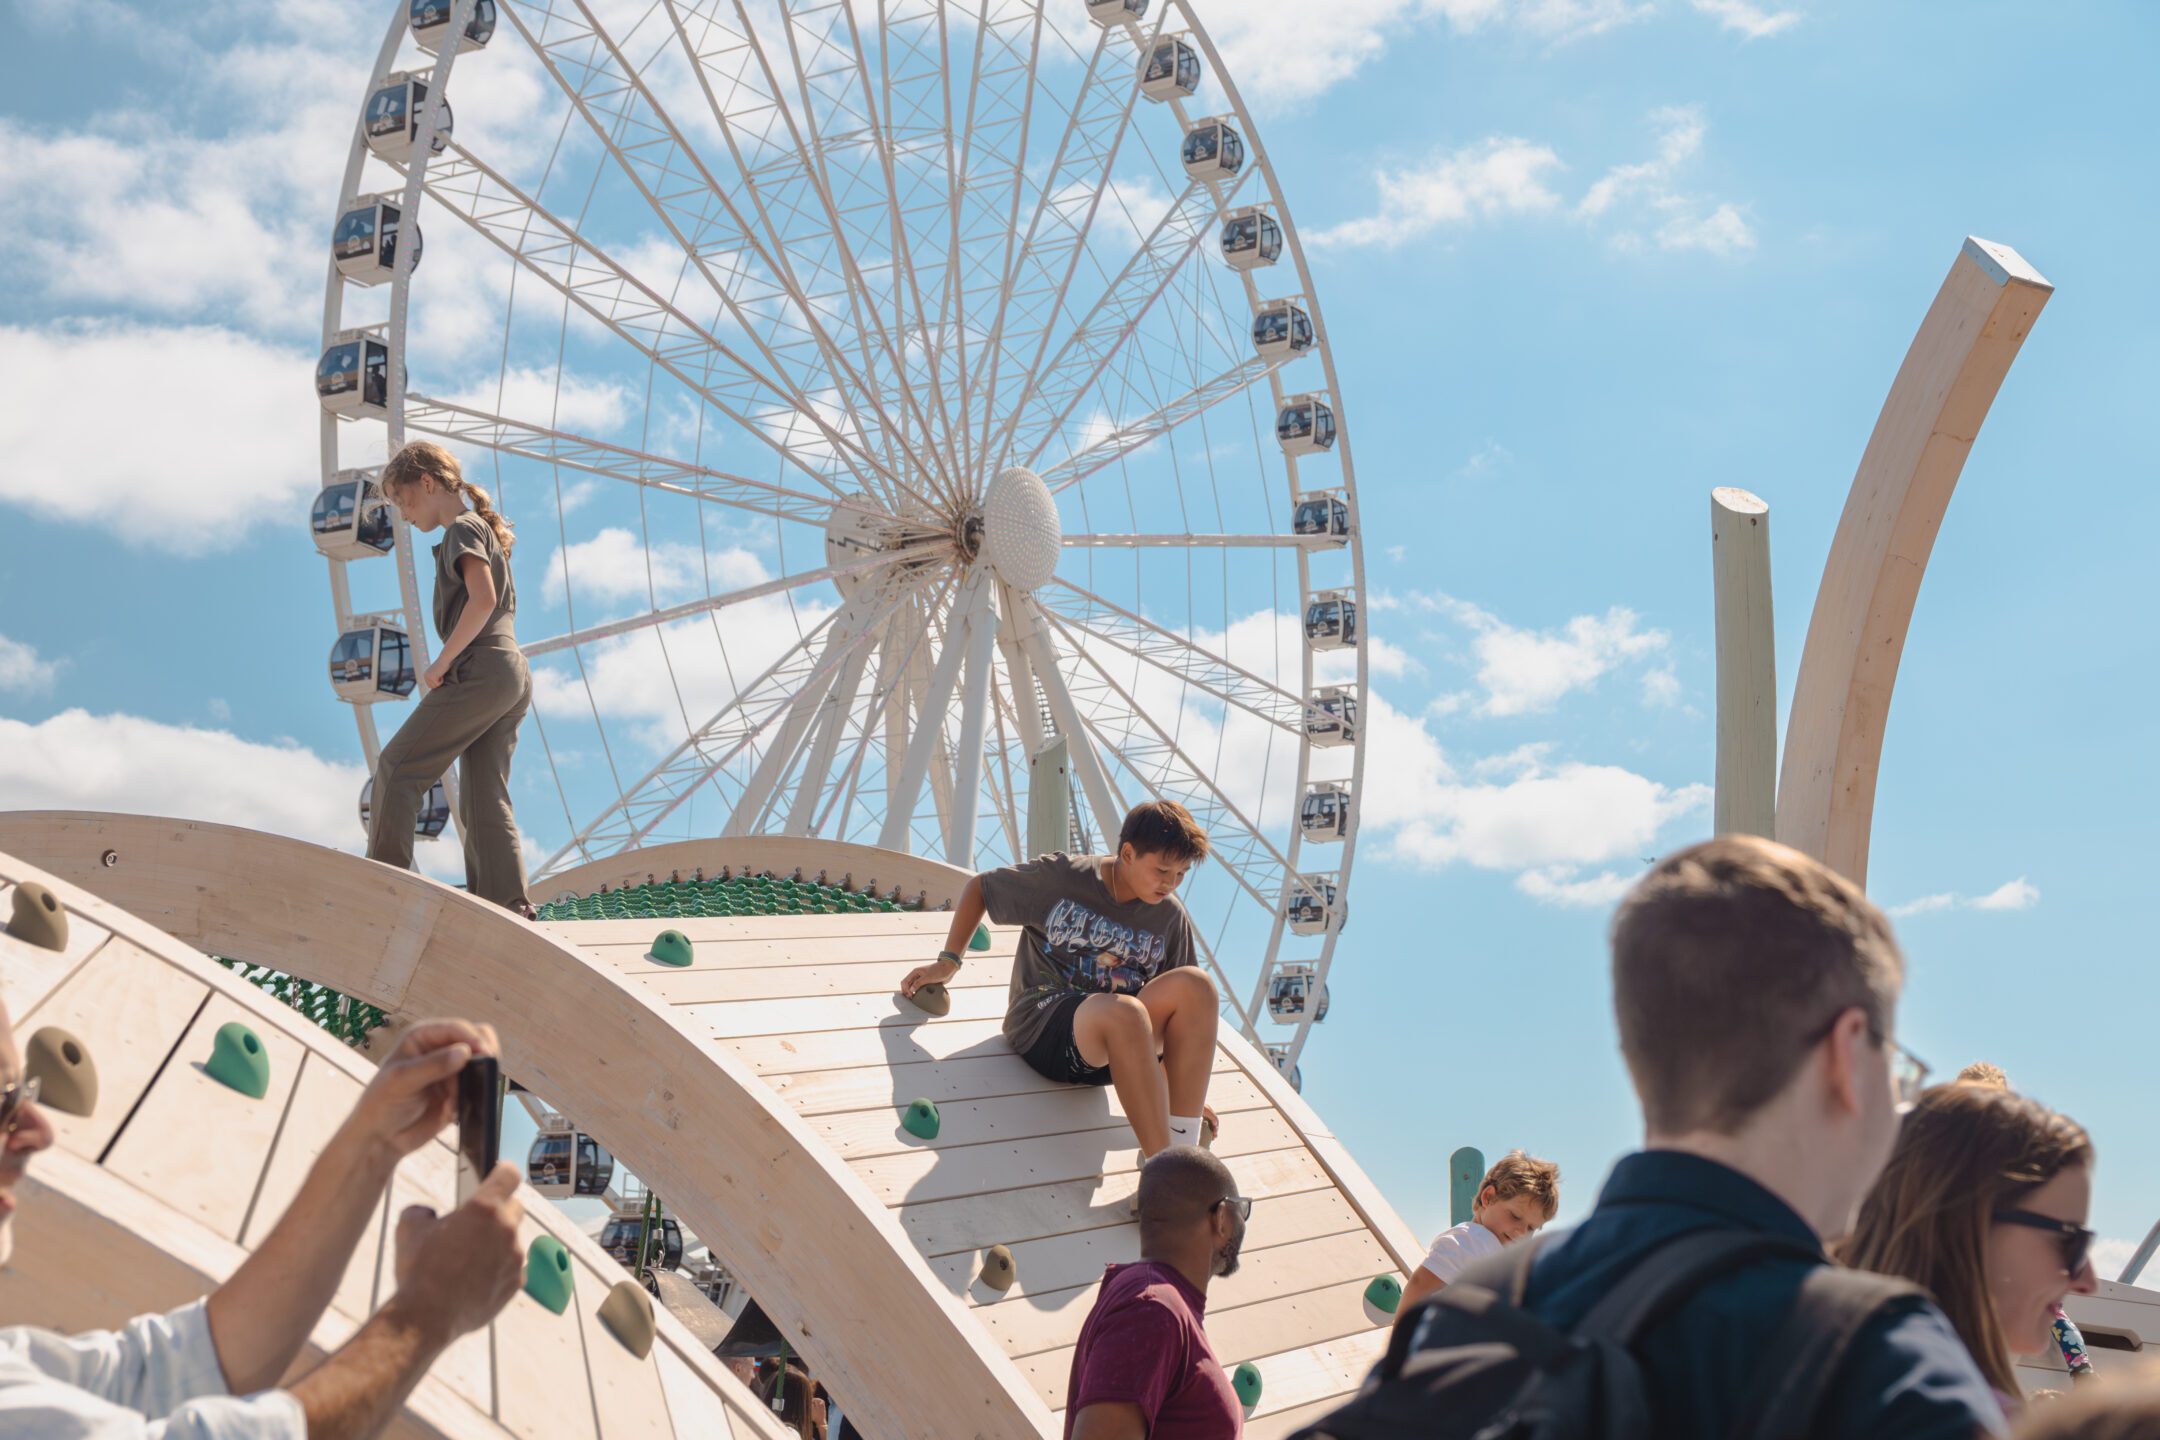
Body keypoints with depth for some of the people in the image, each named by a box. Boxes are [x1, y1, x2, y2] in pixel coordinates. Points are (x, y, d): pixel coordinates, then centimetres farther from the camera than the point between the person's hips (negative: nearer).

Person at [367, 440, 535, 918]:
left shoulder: (461, 529, -3)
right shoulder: (484, 531, 25)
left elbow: (482, 600, -18)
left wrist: (440, 664, -13)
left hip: (480, 669, -9)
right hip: (514, 677, 9)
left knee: (397, 766, -4)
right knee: (485, 799, 4)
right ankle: (507, 906, -3)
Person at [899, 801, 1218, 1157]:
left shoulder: (1172, 918, 8)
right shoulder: (1062, 876, -3)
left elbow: (1183, 1010, 13)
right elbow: (979, 888, 10)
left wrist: (1190, 1095, 9)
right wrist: (948, 961, 6)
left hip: (1115, 1047, 4)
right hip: (1043, 1026, -4)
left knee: (1195, 983, -27)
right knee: (1124, 1011, -40)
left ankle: (1184, 1148, -28)